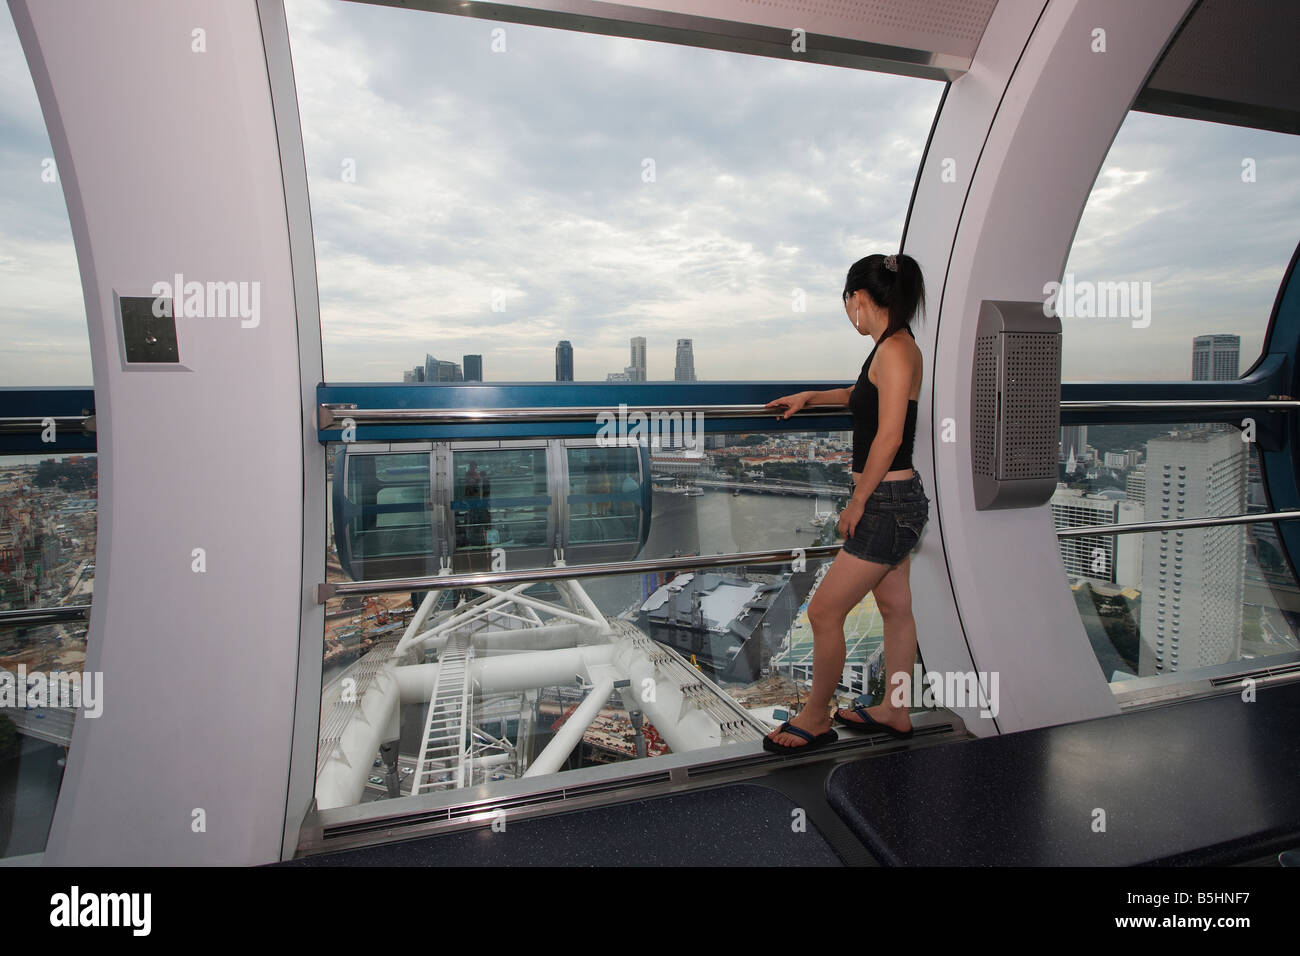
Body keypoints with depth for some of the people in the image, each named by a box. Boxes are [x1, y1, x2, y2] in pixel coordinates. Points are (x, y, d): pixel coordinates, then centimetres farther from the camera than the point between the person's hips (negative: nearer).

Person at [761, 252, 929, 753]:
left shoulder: (896, 350, -18)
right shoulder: (891, 348, 12)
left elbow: (888, 437, -23)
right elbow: (863, 395, 32)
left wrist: (857, 503, -16)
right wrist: (810, 397, 37)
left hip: (888, 503, -10)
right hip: (896, 500, 10)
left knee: (824, 612, -2)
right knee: (895, 606, 19)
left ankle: (815, 719, 15)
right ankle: (894, 712, 35)